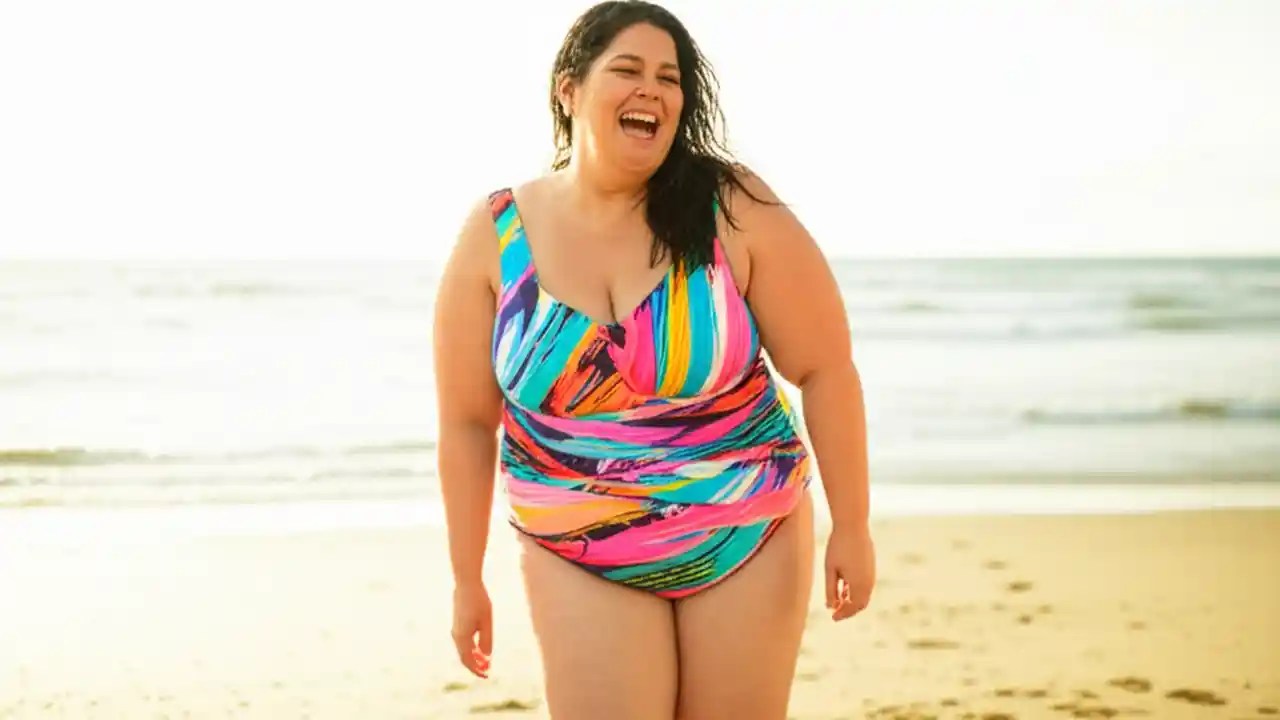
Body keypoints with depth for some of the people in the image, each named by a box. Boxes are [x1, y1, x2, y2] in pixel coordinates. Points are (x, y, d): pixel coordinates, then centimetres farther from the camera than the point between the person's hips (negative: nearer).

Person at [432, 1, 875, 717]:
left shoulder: (734, 210, -12)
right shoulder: (496, 235, -7)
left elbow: (825, 370, -6)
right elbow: (468, 421, 0)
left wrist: (852, 527, -4)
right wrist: (467, 579, 4)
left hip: (746, 541, 0)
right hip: (582, 563, 0)